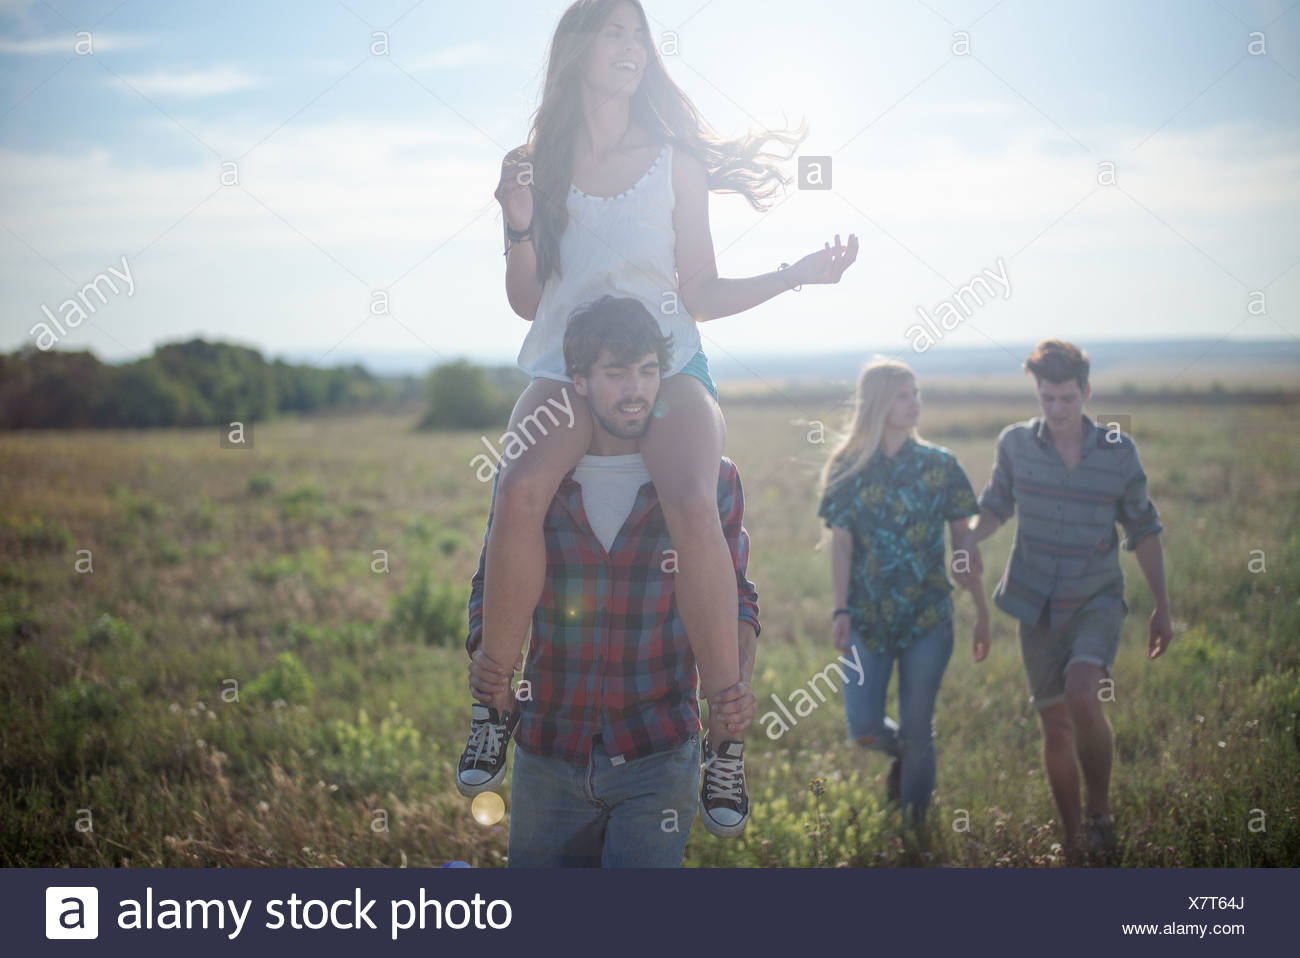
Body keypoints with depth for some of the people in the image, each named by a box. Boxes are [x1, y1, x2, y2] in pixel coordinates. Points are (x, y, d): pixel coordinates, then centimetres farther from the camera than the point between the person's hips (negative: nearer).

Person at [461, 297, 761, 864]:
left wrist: (739, 682, -11)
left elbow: (733, 600, 7)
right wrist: (482, 656, -10)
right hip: (547, 755, 2)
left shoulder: (709, 482, -3)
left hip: (657, 758, -1)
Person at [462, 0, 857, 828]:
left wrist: (796, 275, 1)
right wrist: (520, 228, -4)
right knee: (521, 487, -32)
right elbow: (527, 302, 13)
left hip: (666, 366, 0)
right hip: (565, 369, 0)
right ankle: (494, 707, -18)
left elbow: (700, 296, 12)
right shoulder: (538, 165, 11)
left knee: (693, 502, -32)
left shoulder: (677, 162, 11)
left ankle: (728, 733, -27)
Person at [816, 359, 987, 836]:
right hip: (868, 617, 0)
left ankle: (914, 824, 22)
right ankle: (902, 751, 32)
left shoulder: (939, 465, 0)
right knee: (864, 729, -4)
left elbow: (964, 543, 4)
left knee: (917, 727, 4)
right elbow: (840, 543, -2)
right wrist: (841, 610, -13)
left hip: (928, 616, 0)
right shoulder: (848, 469, 0)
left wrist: (983, 612, 4)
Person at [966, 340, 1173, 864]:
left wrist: (1162, 606, 6)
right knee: (1056, 728, 6)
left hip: (1097, 599, -2)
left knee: (1082, 694, -27)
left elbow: (1143, 530, 5)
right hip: (1038, 604, 2)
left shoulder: (1119, 450, -5)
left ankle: (1101, 811, -4)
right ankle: (1074, 844, 22)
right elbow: (995, 506, 13)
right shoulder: (1015, 443, -4)